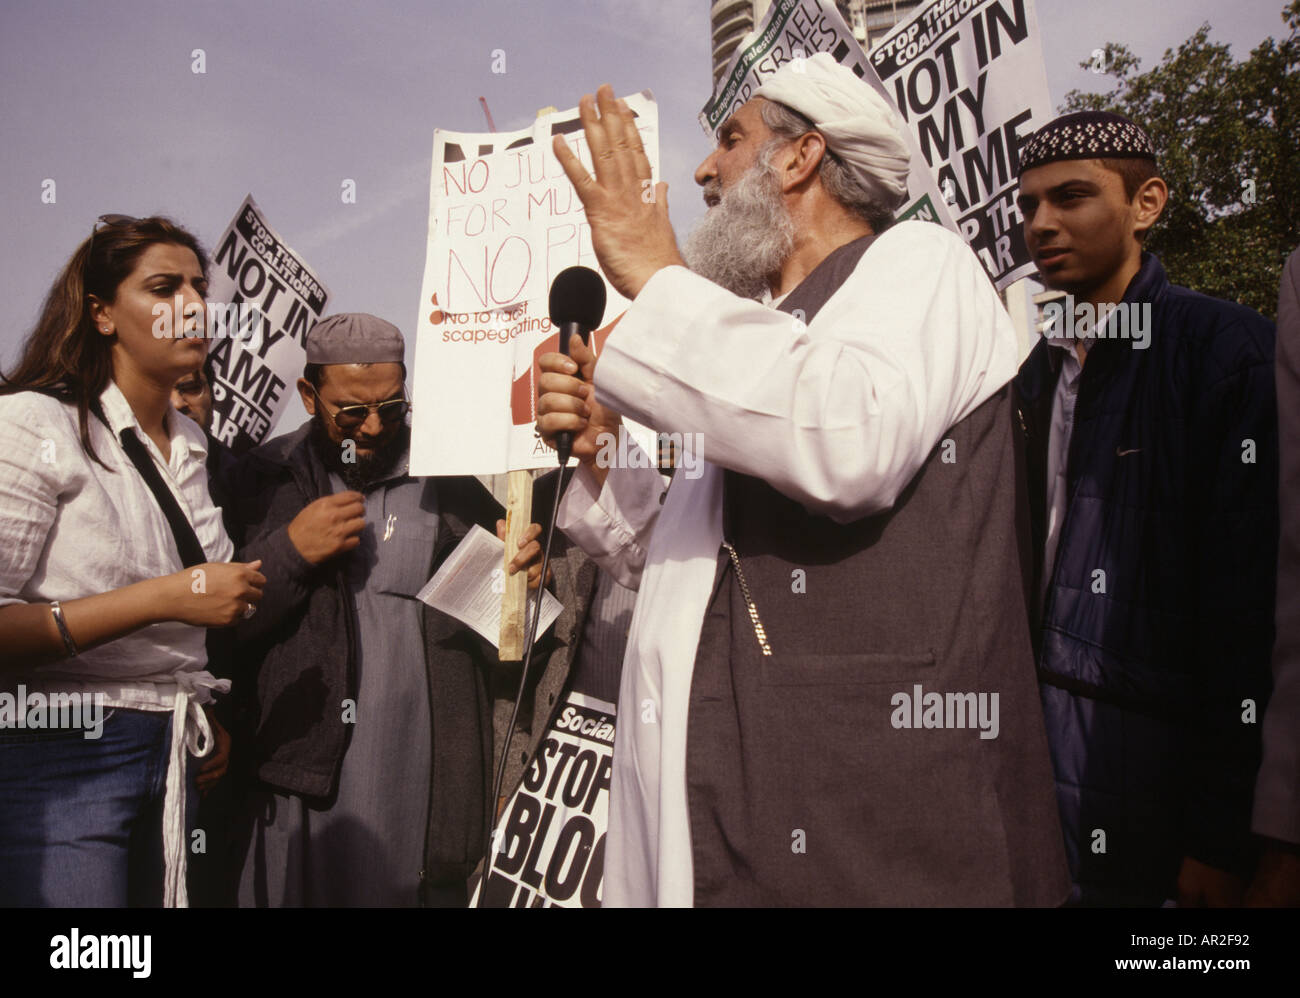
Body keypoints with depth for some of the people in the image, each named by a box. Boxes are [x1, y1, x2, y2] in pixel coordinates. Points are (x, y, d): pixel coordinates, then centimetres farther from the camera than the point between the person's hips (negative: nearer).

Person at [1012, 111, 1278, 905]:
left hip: (1156, 753, -6)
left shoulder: (1227, 349, -9)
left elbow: (1250, 608, -15)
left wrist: (1222, 836, -16)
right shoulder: (1038, 372, 11)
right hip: (1044, 737, 6)